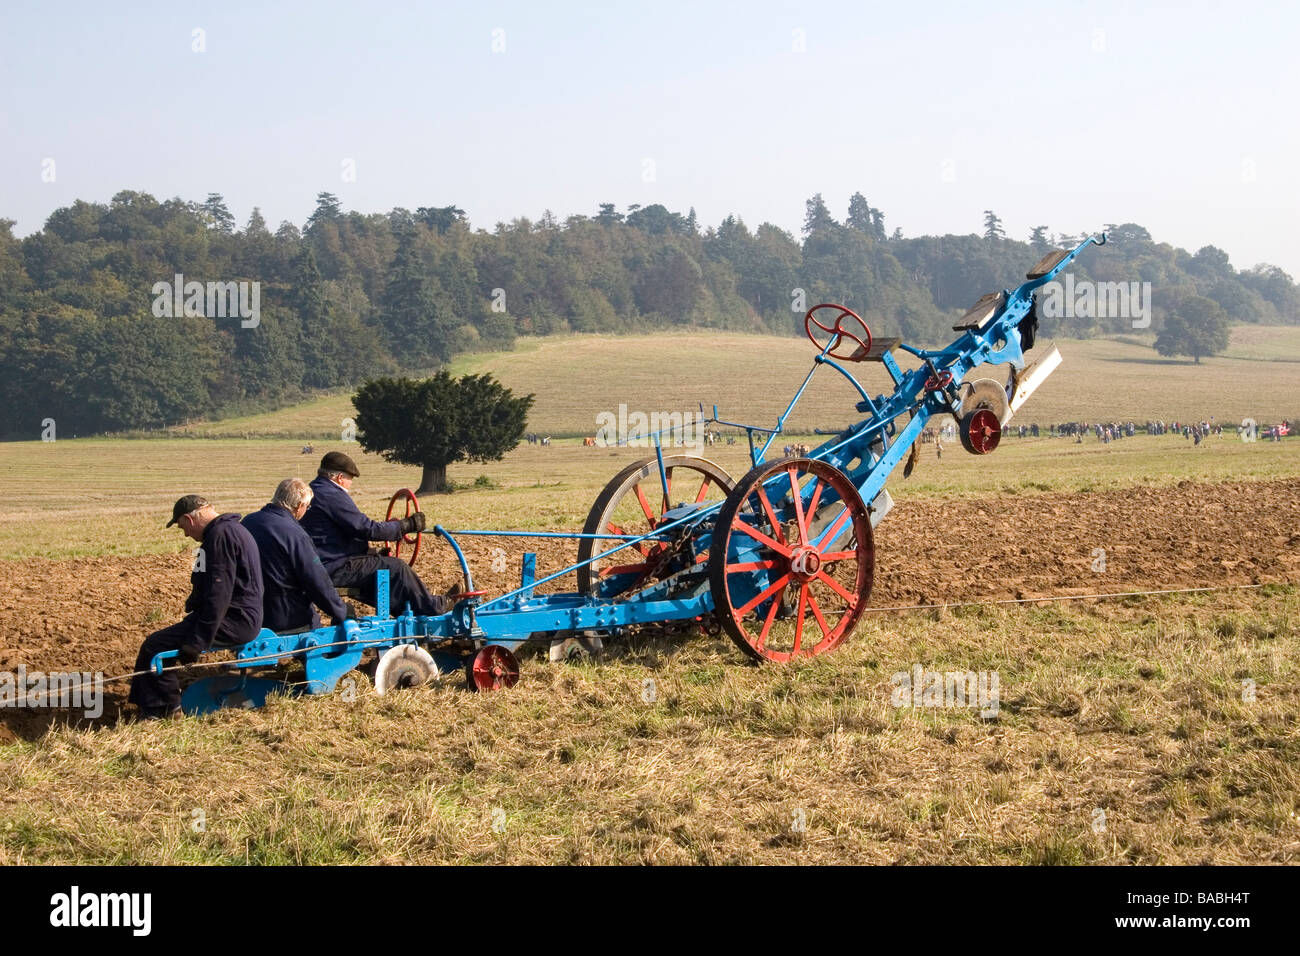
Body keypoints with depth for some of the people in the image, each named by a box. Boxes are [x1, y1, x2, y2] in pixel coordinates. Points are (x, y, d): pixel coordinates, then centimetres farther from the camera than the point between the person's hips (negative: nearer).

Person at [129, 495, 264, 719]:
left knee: (154, 646, -12)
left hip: (234, 621, -11)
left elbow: (218, 594, -23)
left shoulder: (221, 534, -17)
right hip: (241, 618, 11)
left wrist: (197, 642, -22)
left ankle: (165, 707, 1)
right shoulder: (230, 530, 17)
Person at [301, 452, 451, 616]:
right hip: (334, 569, -11)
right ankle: (433, 608, 9)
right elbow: (367, 529, -19)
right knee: (395, 567, -5)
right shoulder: (332, 496, -18)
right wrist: (406, 525, -7)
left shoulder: (312, 492, 15)